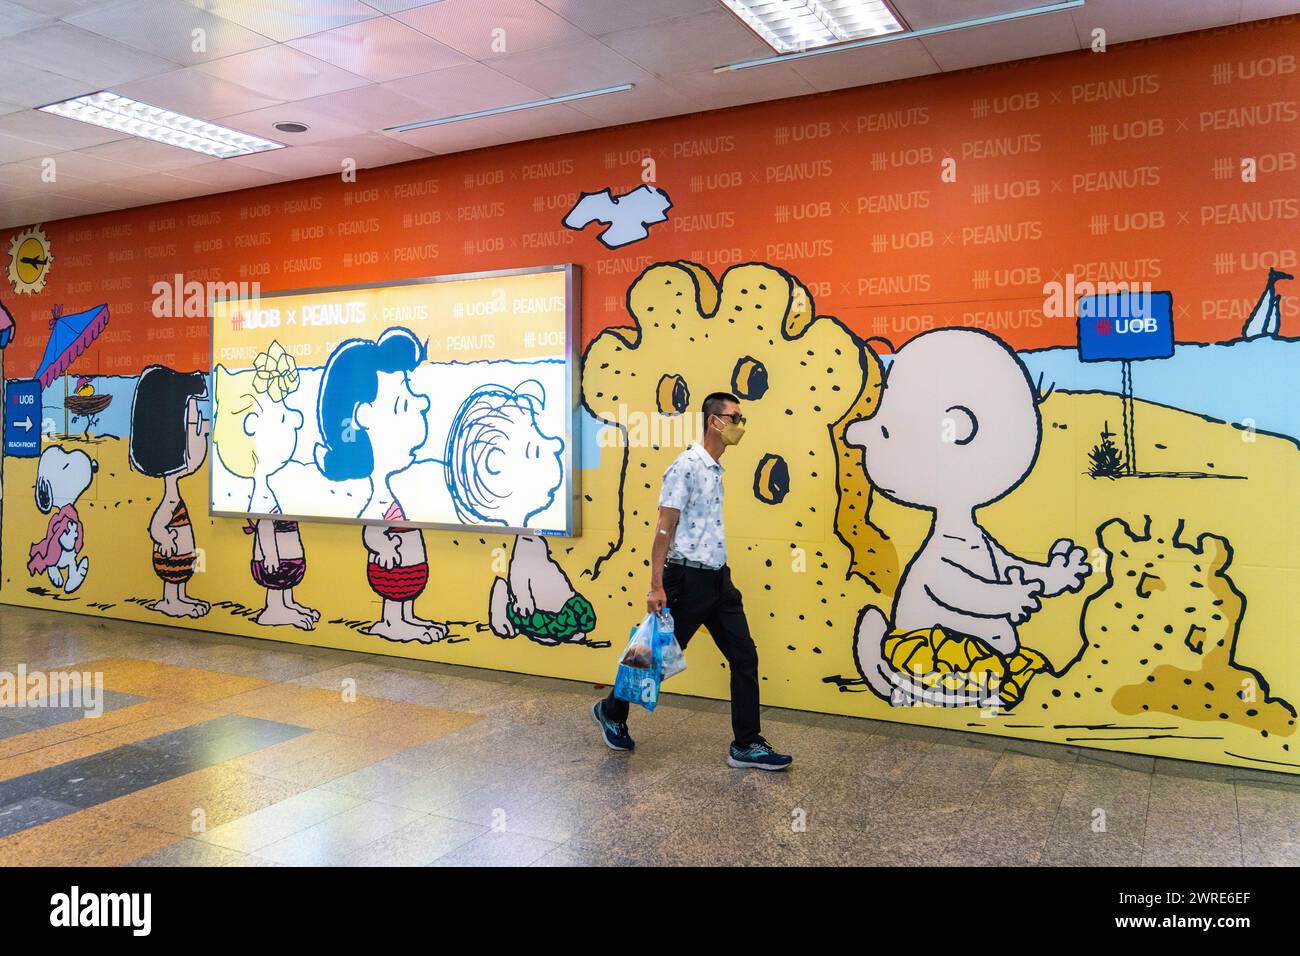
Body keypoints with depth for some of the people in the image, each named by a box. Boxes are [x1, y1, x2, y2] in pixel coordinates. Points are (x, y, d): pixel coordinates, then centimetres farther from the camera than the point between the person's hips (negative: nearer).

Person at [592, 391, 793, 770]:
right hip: (688, 579, -8)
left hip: (718, 579, 8)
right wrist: (656, 587, -18)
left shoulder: (715, 470, 12)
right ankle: (611, 711, 28)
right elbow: (664, 528, -16)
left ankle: (746, 745, 13)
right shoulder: (686, 466, -14)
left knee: (745, 657, 5)